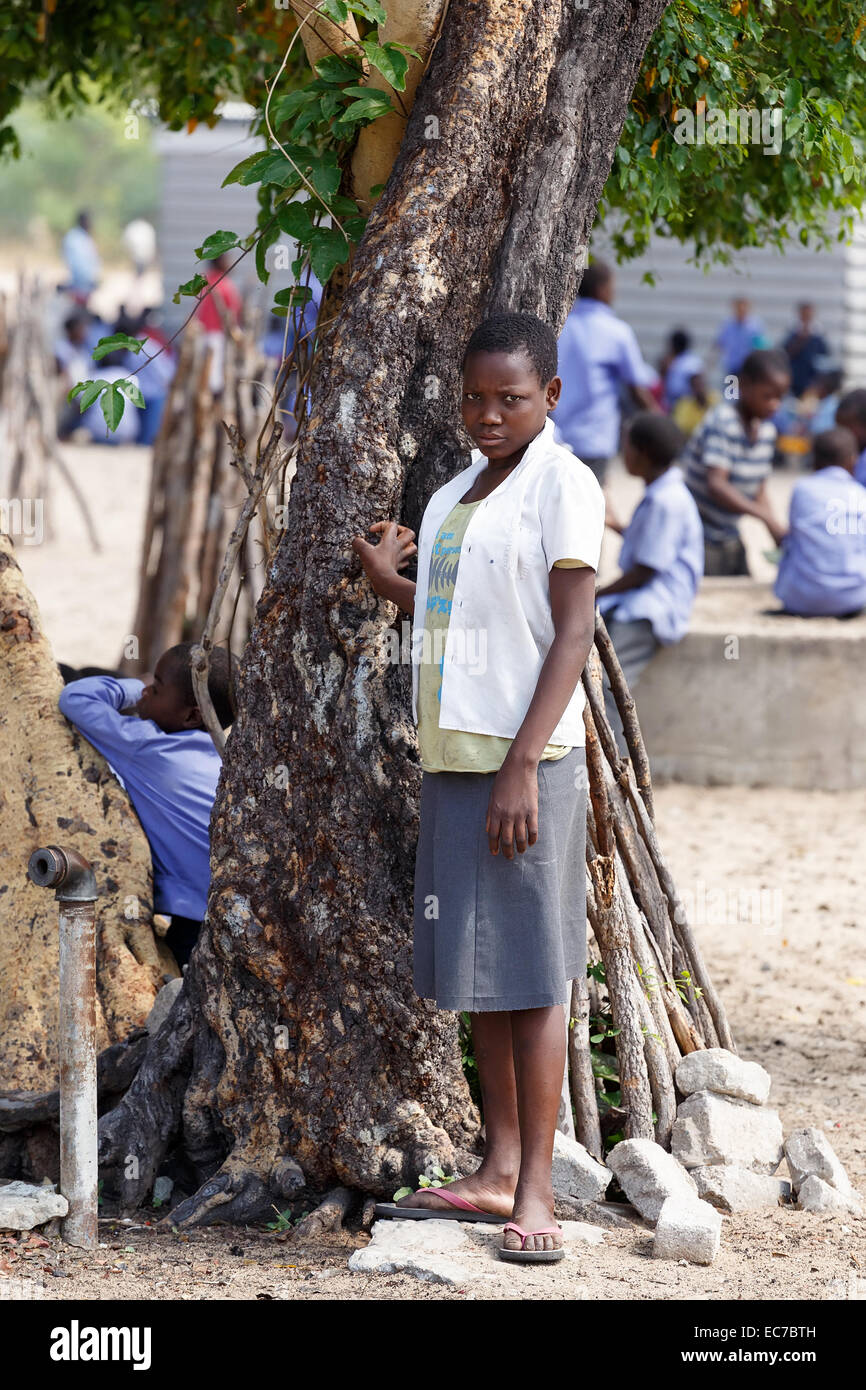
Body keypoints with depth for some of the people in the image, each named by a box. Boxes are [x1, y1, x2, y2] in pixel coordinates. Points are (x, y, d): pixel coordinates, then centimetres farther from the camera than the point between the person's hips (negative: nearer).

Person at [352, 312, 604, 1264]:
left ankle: (536, 1193, -5)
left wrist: (521, 767, -19)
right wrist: (387, 584, 18)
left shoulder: (562, 484, -7)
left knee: (529, 970, -7)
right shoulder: (456, 496, 16)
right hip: (454, 756, 8)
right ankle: (498, 1173, 16)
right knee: (475, 969, 9)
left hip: (524, 758, -8)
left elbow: (570, 635, -13)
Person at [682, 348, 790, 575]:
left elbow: (759, 491, 9)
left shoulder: (766, 431, 4)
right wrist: (767, 517, -37)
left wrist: (777, 533, -7)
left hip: (730, 539, 8)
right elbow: (716, 485, -30)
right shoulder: (721, 423, -19)